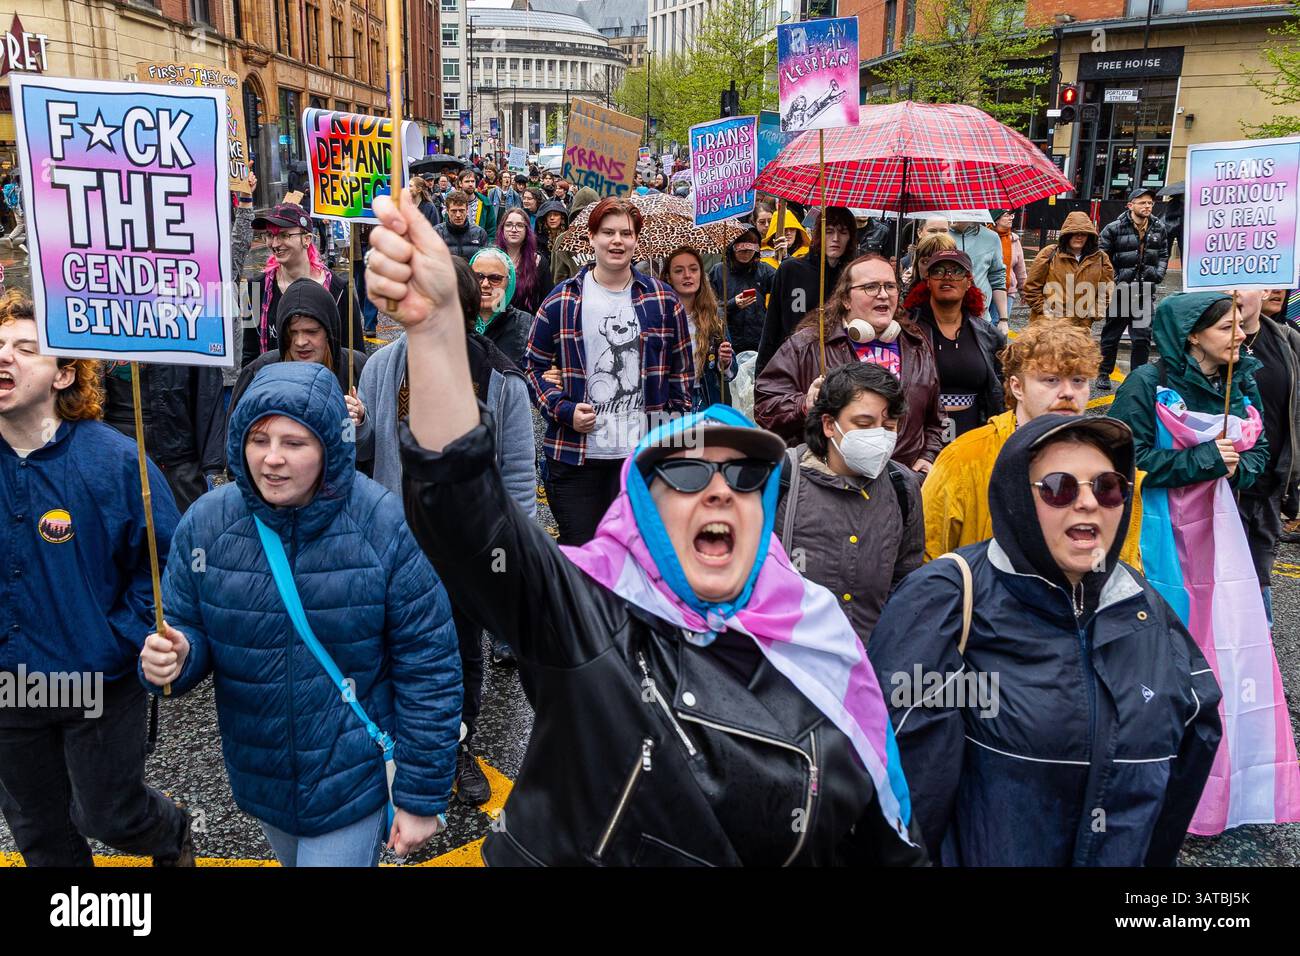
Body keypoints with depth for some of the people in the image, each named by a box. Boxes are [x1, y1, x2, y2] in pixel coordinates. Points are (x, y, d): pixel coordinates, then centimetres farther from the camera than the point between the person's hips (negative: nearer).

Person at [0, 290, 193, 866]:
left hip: (99, 685, -3)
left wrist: (120, 642, -17)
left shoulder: (114, 460, -16)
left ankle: (172, 833, 46)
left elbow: (167, 560, -12)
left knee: (108, 817, 13)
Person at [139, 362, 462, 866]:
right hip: (261, 778, 5)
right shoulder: (205, 523, -11)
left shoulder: (387, 527, -21)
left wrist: (422, 798, -13)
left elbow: (429, 670, -16)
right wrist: (172, 657, -25)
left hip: (354, 780, -4)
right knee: (293, 857, 29)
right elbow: (187, 629, 1)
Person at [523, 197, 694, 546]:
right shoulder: (561, 301, 2)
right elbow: (534, 366, 8)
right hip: (574, 454, -1)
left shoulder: (663, 301, 6)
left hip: (642, 453, 1)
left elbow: (681, 372, 11)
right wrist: (563, 410, -8)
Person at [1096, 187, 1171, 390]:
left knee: (1143, 337, 3)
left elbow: (1163, 255, 17)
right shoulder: (1114, 229, -9)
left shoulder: (1159, 228, 5)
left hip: (1145, 292, 3)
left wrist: (1158, 273, 0)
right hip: (1119, 291, -3)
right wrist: (1111, 280, -13)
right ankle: (1103, 374, 22)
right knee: (1111, 335, 9)